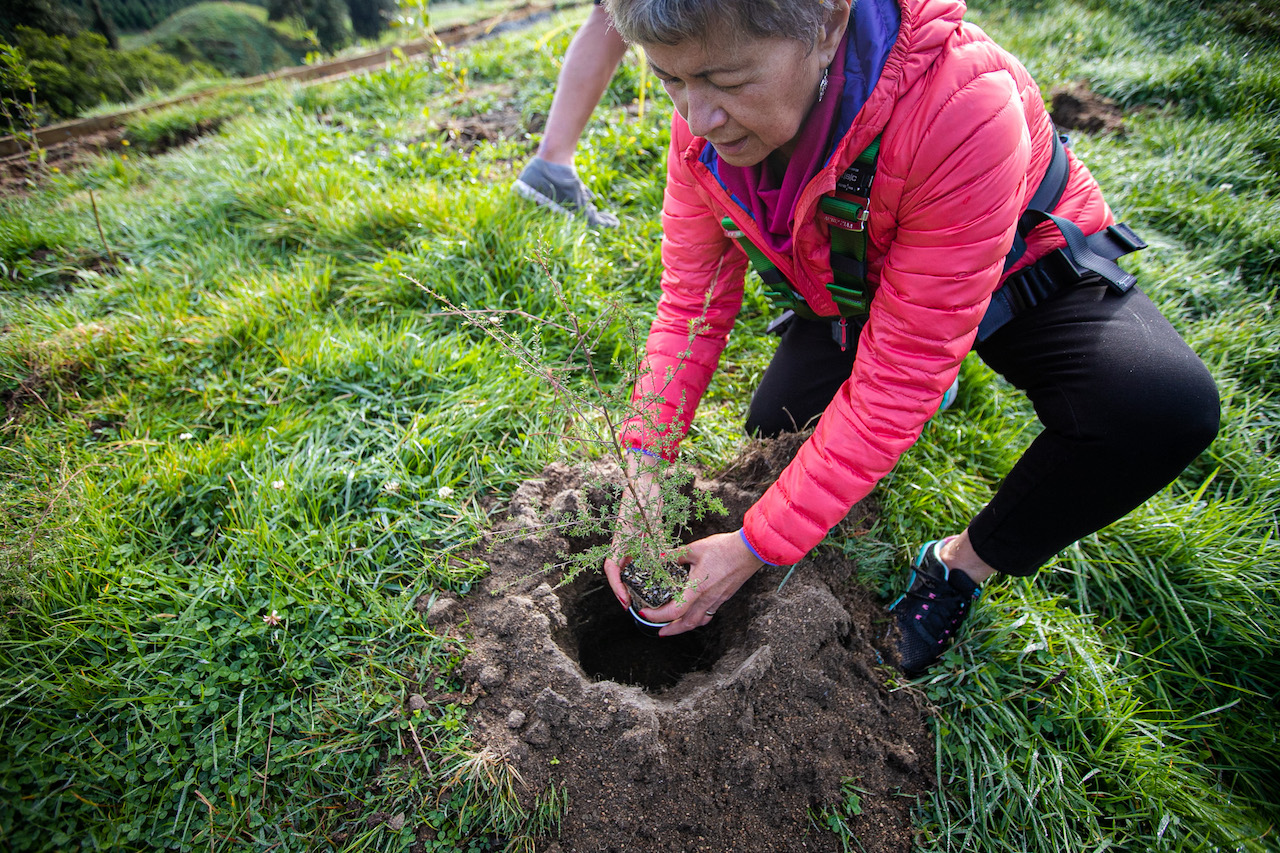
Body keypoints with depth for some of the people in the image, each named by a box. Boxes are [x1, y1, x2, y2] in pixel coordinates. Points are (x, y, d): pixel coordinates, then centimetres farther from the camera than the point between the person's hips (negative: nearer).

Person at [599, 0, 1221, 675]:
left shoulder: (963, 107, -40)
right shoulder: (705, 126, -22)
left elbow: (898, 372, -38)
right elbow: (690, 304, -15)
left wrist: (757, 547, -35)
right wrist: (644, 463, -26)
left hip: (1020, 267, -4)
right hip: (853, 292, 5)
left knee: (1165, 407, -30)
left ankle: (960, 565, -4)